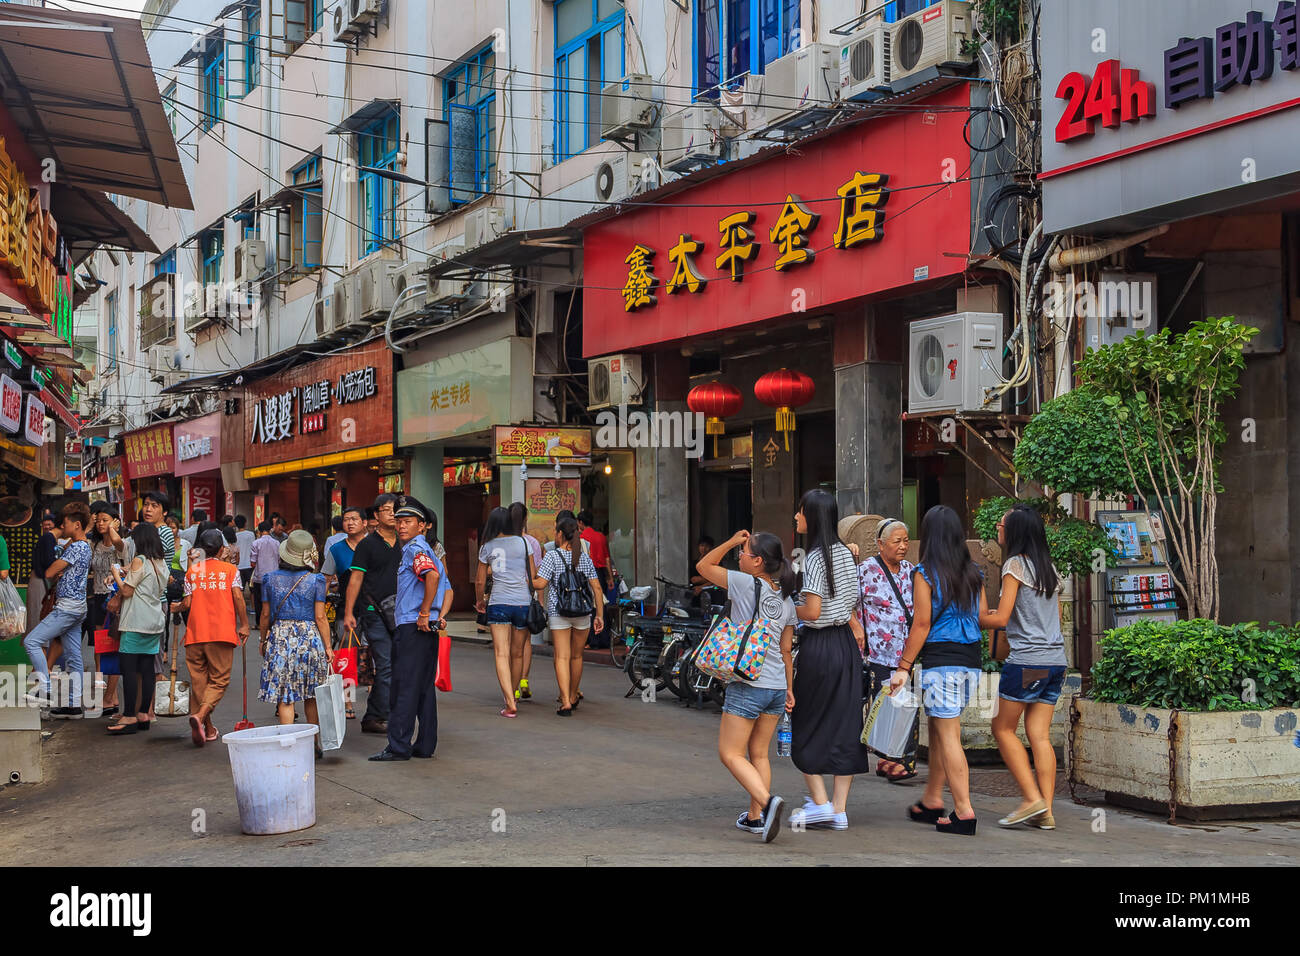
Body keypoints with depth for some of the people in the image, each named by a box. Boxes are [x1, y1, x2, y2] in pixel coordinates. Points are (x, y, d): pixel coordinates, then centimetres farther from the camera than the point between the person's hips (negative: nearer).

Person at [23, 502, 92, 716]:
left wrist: (55, 572, 7)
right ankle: (74, 704, 9)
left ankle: (46, 690, -11)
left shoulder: (76, 547, -15)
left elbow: (49, 572, -14)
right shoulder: (84, 546, 17)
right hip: (77, 607, 10)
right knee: (73, 657, 8)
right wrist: (59, 573, 0)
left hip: (68, 607, -10)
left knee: (31, 641, -9)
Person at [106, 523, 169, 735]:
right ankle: (144, 714, 11)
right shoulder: (161, 563, 12)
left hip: (137, 622, -8)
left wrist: (117, 574, 6)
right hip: (156, 621, 8)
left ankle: (129, 717, -9)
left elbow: (126, 591, -10)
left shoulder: (139, 561, -11)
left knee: (128, 667, -6)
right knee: (147, 668, 9)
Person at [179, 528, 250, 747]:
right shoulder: (230, 569, 3)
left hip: (195, 632, 3)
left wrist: (178, 607, 27)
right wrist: (244, 625, 1)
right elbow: (238, 598, -7)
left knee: (199, 680, 11)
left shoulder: (192, 570, 8)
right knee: (219, 680, 1)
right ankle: (200, 716, -23)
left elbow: (187, 603, 5)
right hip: (222, 632, -2)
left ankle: (208, 728, 15)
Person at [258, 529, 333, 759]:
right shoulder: (315, 580, -5)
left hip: (280, 637, 0)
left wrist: (263, 640, 17)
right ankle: (314, 745, 18)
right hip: (310, 637, 0)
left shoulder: (271, 579, 0)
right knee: (312, 696, 12)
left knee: (285, 697, 2)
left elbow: (266, 615, 4)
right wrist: (328, 647, 3)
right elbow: (320, 618, -5)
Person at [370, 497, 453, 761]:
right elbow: (448, 590, 21)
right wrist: (440, 617, 8)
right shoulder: (427, 550, 21)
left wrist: (424, 614, -23)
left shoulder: (415, 548, -9)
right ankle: (425, 745, 13)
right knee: (424, 688, 11)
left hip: (413, 628, -10)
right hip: (428, 630, 10)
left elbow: (432, 575, -29)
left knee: (404, 688, -6)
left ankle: (398, 746, -5)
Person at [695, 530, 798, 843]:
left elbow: (703, 566, 1)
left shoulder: (747, 584, -10)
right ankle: (755, 817, 19)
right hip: (777, 686, 7)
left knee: (731, 754, -2)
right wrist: (789, 688, 19)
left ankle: (768, 801, -21)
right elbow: (786, 650, 14)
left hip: (747, 685, -7)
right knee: (759, 753, 16)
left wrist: (731, 542, 2)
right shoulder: (786, 600, 9)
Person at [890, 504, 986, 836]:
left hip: (941, 659, -6)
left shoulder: (925, 574, -9)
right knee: (938, 729, 18)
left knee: (948, 736, -2)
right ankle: (931, 800, 27)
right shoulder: (973, 573, 8)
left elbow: (921, 624, -11)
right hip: (971, 659, 6)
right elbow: (983, 618, 10)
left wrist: (904, 667, -7)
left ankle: (964, 811, -4)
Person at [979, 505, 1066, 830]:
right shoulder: (1049, 568, 14)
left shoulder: (1015, 565, -7)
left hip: (1026, 661, -7)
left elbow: (1001, 619, -12)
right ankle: (1046, 811, 3)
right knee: (1039, 734, 7)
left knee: (1003, 728, 4)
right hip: (1055, 660, 7)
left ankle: (1032, 798, -4)